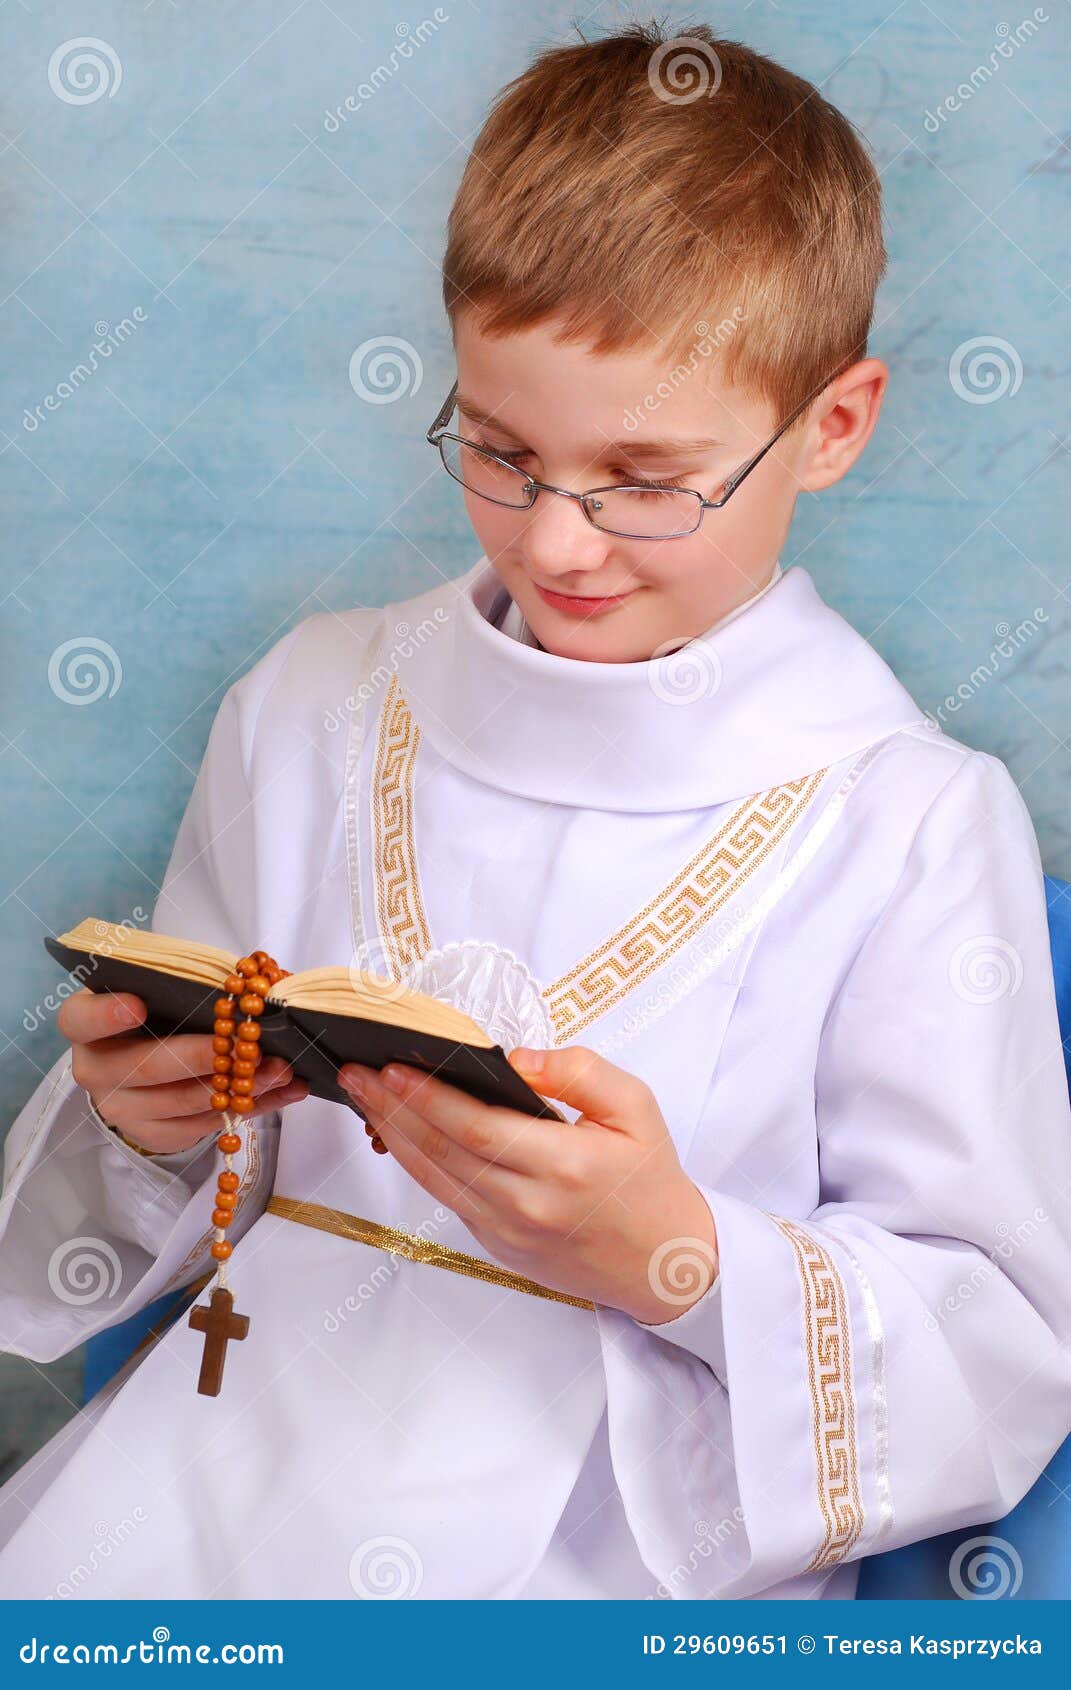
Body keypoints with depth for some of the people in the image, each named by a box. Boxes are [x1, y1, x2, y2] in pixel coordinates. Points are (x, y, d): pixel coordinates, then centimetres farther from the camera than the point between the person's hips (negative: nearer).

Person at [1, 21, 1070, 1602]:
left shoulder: (912, 824, -3)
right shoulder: (313, 704, 10)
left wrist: (676, 1257, -20)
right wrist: (148, 1124, -6)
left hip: (628, 1538, -4)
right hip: (237, 1457, 4)